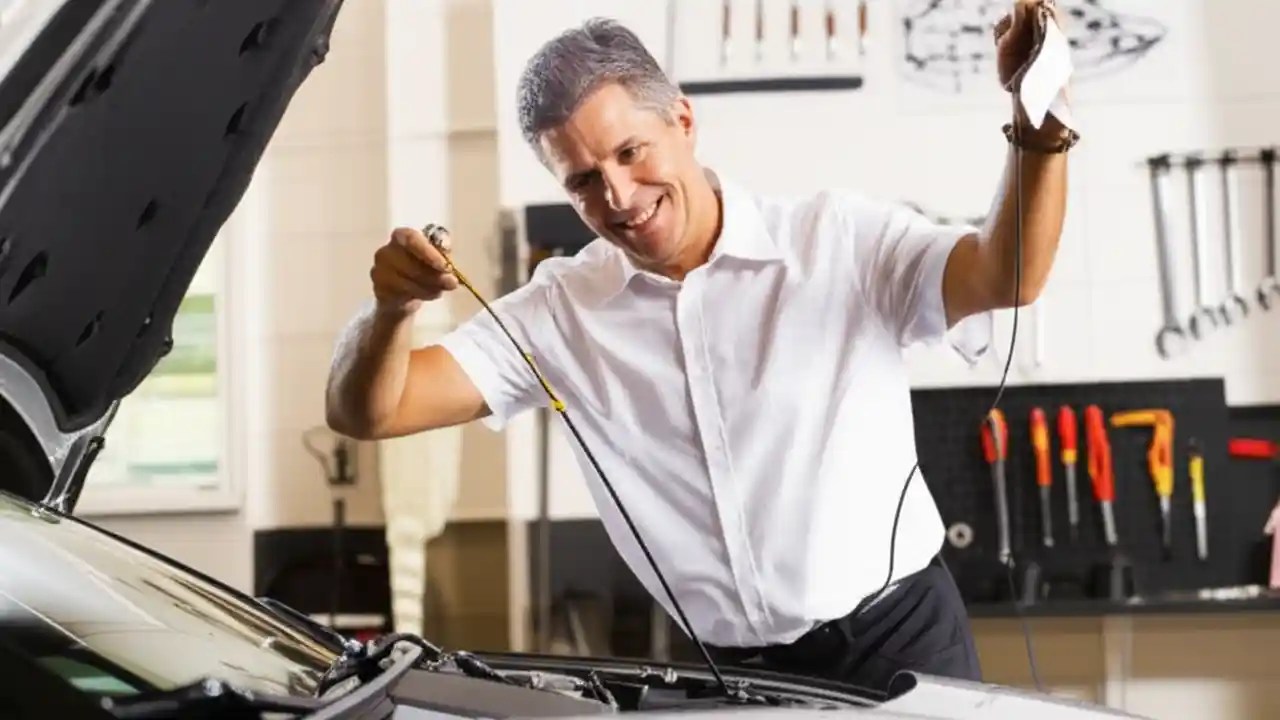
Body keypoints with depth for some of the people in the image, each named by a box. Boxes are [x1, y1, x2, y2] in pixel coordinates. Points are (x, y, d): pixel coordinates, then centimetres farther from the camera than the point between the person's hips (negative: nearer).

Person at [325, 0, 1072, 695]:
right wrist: (391, 309, -25)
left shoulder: (840, 239, -6)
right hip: (738, 674, 3)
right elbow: (368, 412, -3)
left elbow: (1005, 278, -22)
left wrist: (1038, 128, -40)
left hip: (900, 636, -2)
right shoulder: (563, 311, 2)